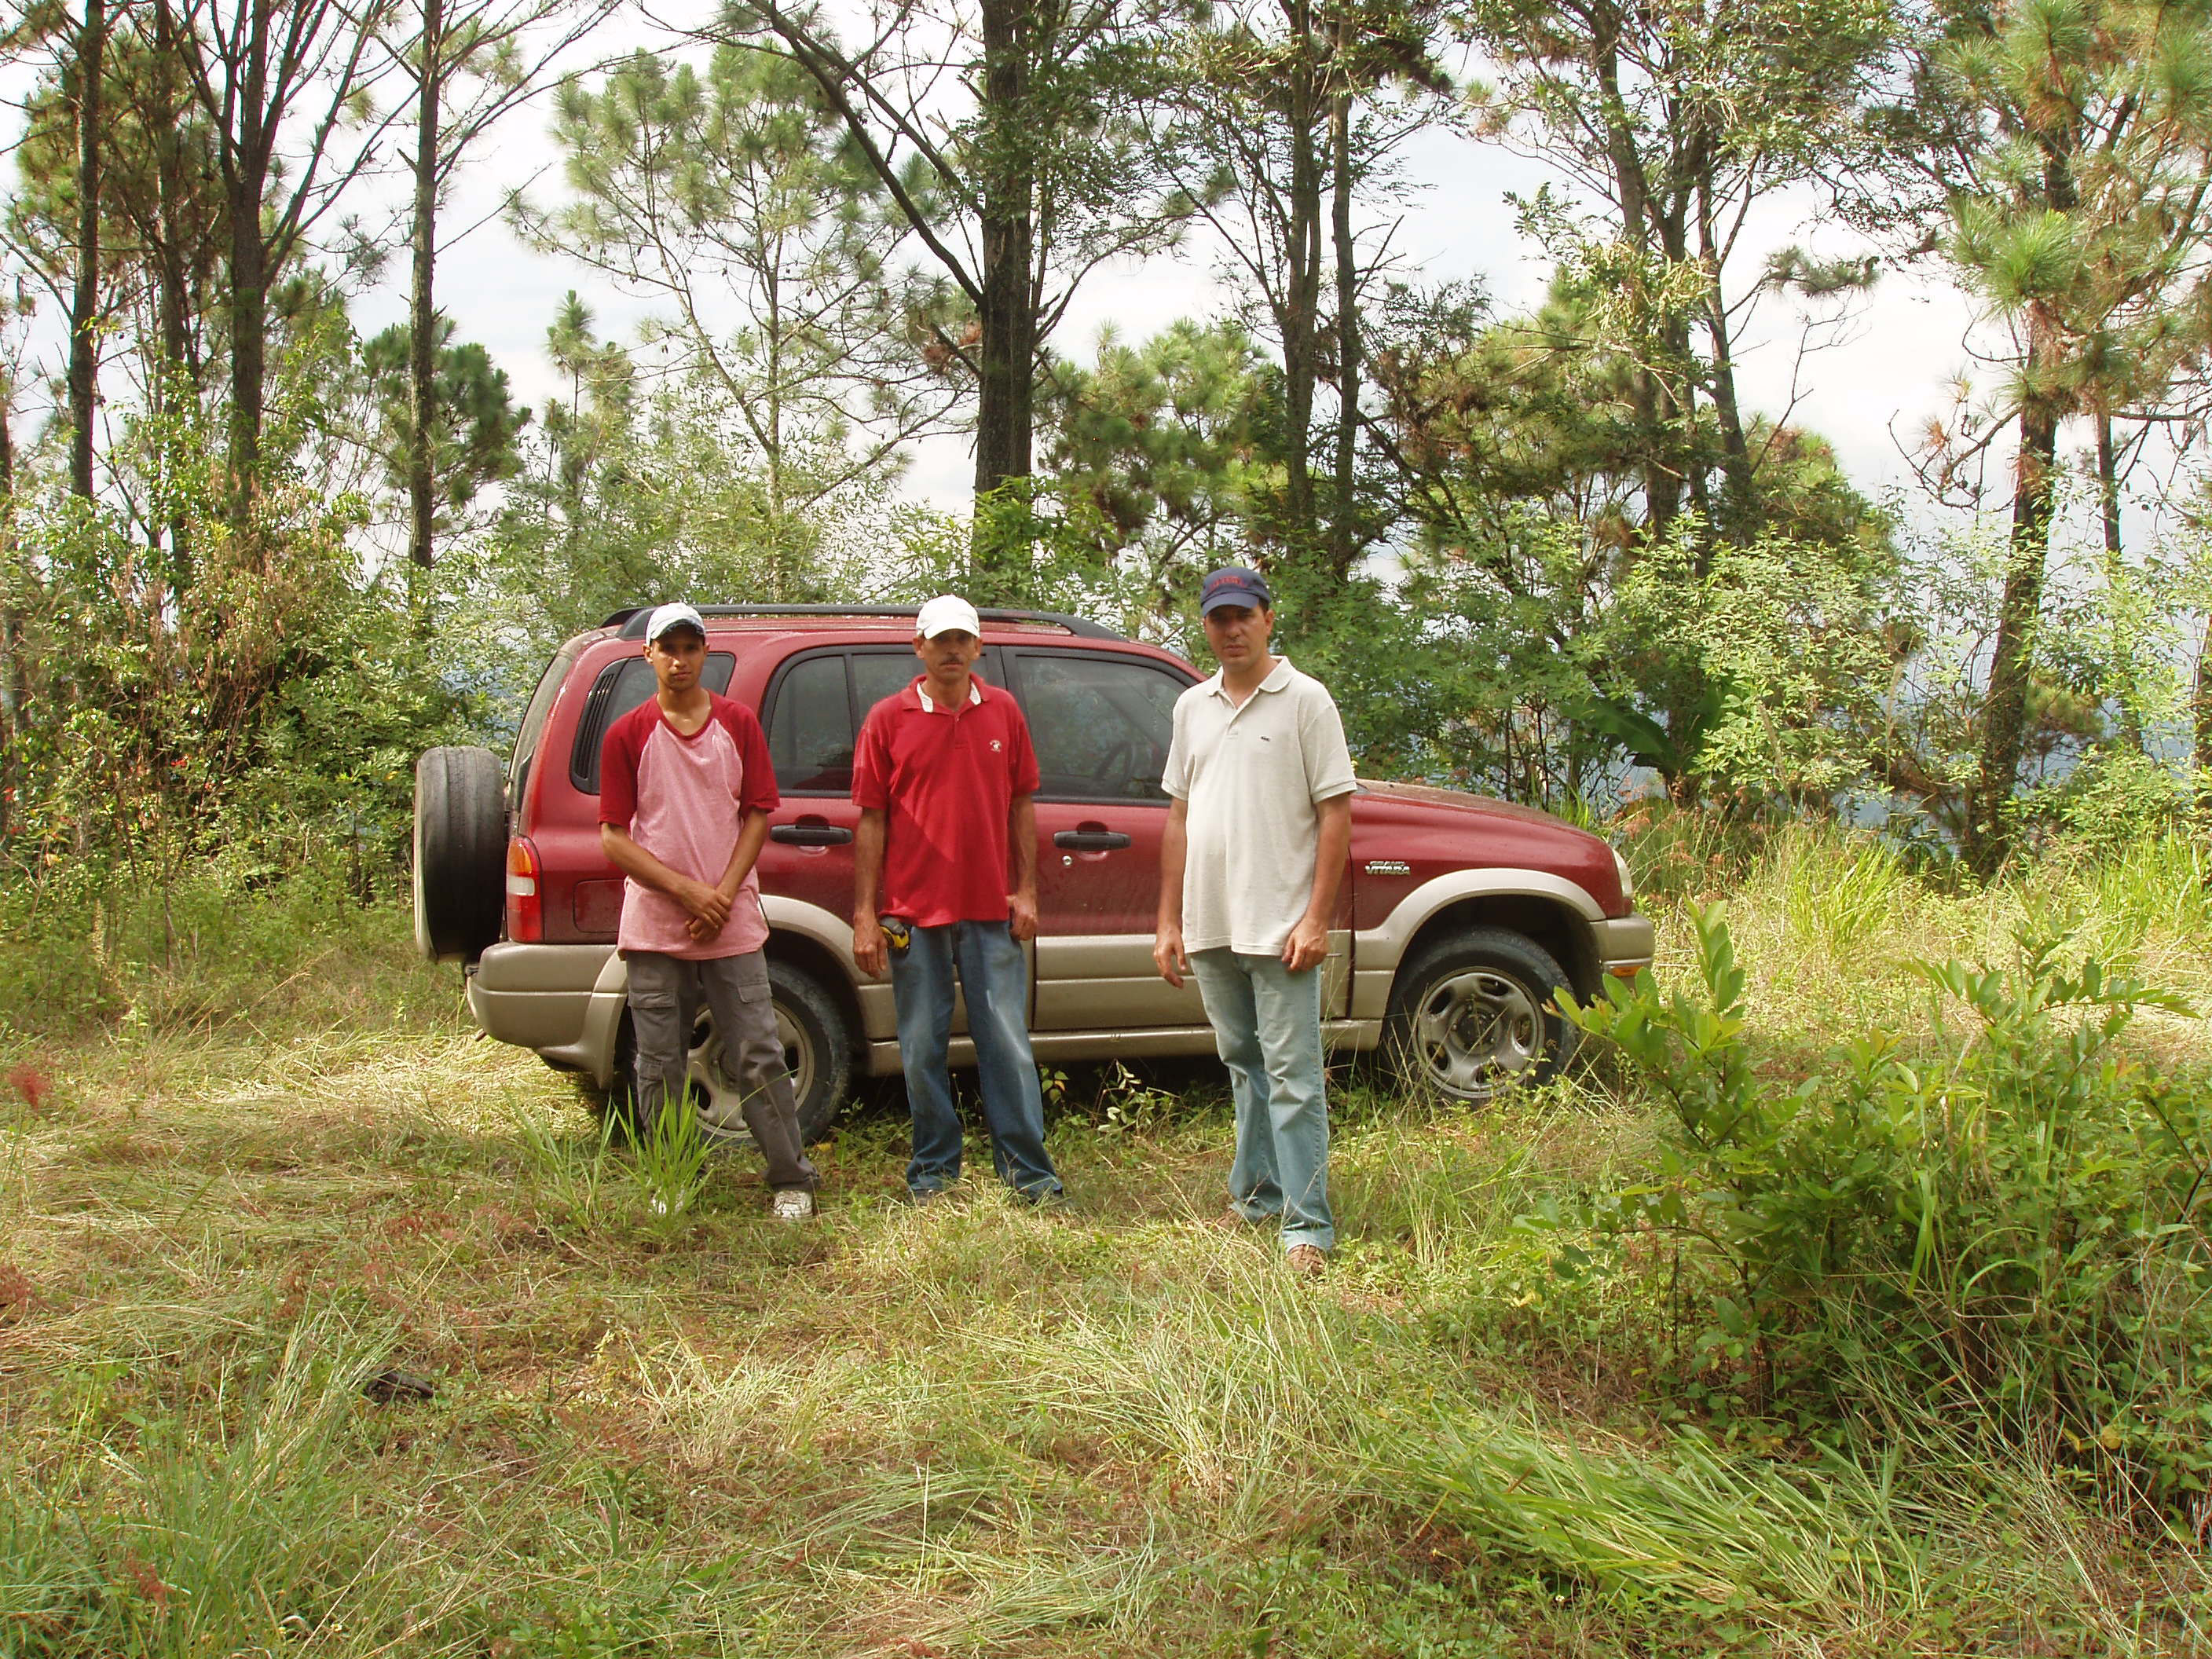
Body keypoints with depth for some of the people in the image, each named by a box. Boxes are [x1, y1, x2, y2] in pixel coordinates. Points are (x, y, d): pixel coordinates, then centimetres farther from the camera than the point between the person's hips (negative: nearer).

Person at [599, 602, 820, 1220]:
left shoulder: (738, 723, 5)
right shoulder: (627, 735, 2)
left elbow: (759, 814, 4)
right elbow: (614, 836, -1)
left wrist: (722, 894, -9)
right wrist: (687, 890, -12)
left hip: (732, 927, 0)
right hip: (654, 930, 0)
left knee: (758, 1057, 1)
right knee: (660, 1067, 6)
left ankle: (793, 1181, 9)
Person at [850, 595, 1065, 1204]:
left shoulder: (1003, 712, 7)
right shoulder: (888, 719, 2)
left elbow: (1021, 806, 11)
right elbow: (871, 820, 1)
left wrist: (1025, 891, 4)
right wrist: (865, 914, -3)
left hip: (991, 911, 1)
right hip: (914, 911, -1)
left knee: (1008, 1043, 2)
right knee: (922, 1049, 5)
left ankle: (1029, 1169, 9)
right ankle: (934, 1169, 18)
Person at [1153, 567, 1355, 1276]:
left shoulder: (1305, 700, -4)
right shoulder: (1192, 707, 13)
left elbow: (1336, 812, -7)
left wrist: (1317, 919, -14)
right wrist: (1169, 920, 12)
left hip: (1279, 926, -6)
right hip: (1210, 926, 6)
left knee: (1292, 1076, -6)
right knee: (1244, 1066, 16)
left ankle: (1307, 1225, -3)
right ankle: (1256, 1193, 28)